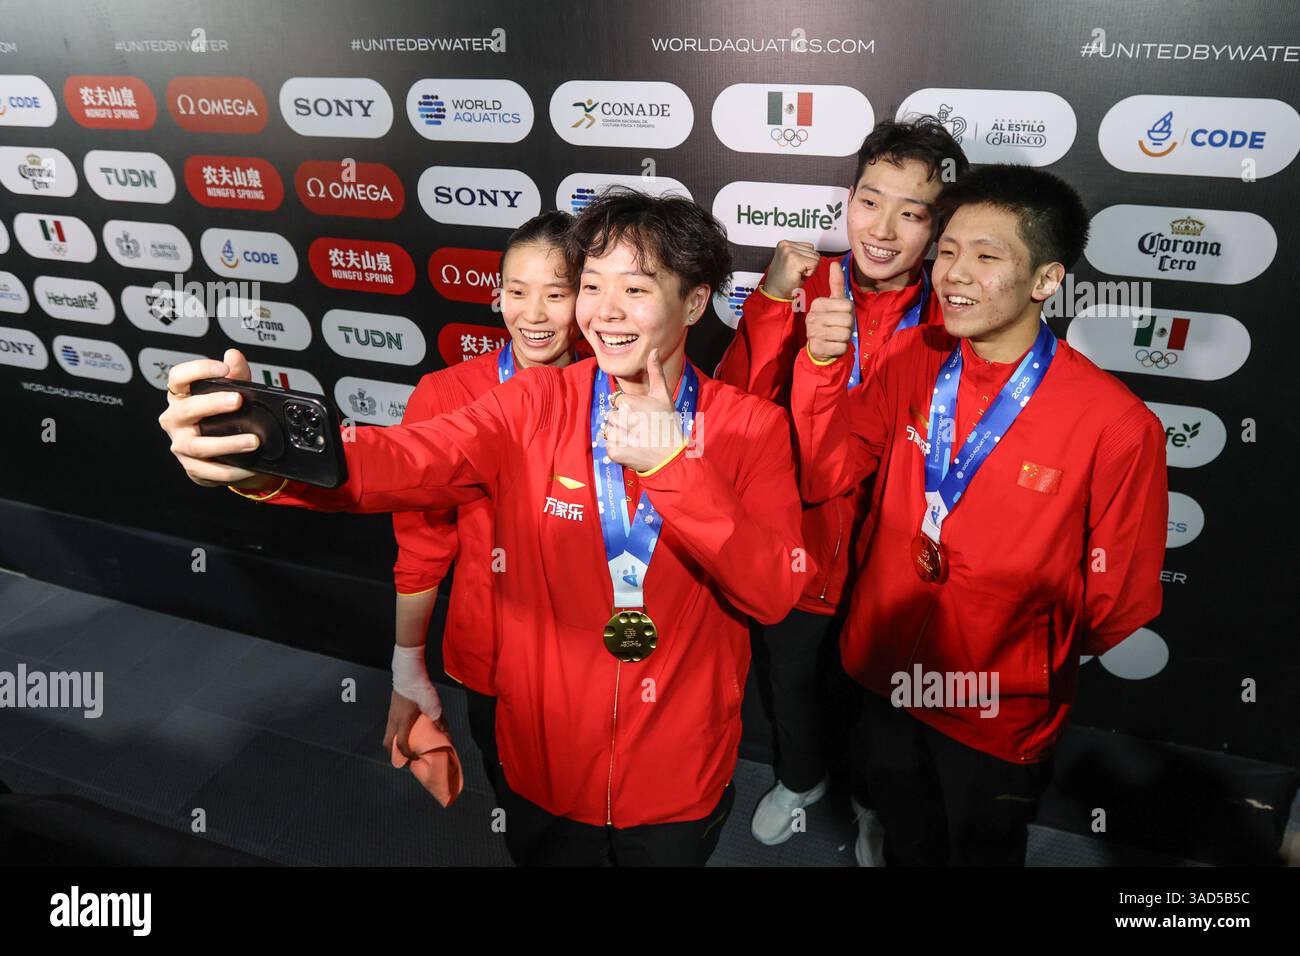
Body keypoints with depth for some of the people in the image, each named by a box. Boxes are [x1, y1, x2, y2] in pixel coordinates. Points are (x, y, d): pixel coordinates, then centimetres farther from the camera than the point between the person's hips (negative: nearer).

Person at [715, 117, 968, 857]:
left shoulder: (950, 317, -15)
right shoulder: (807, 286, -11)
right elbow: (736, 410, -21)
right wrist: (773, 301, -31)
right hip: (796, 546, 2)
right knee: (792, 680, 25)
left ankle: (875, 804, 54)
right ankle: (802, 777, 58)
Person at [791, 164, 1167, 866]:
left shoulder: (1116, 425, -23)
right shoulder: (911, 362, -9)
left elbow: (1113, 607, -12)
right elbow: (820, 477, -13)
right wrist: (822, 365, -25)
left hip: (1002, 713, -3)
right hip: (887, 674, 4)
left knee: (983, 849, 24)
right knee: (905, 841, 29)